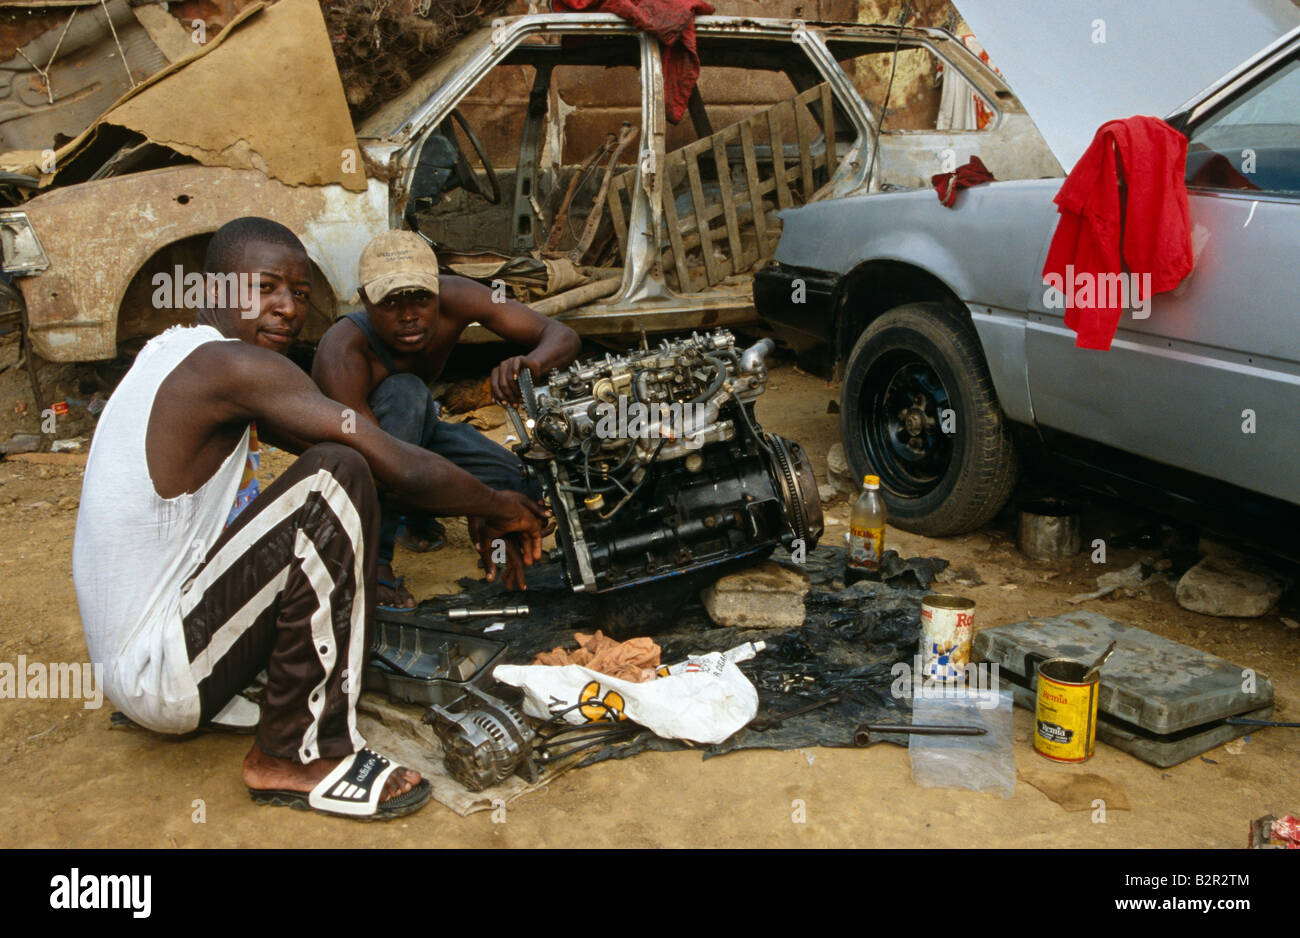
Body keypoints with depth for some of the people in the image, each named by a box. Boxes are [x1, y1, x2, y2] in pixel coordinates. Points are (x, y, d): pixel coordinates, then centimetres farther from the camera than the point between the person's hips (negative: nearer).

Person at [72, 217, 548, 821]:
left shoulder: (177, 355, 12)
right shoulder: (227, 364, -19)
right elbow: (405, 471, -22)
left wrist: (481, 505, 12)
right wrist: (503, 510, -3)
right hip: (162, 675, -10)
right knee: (337, 476, -22)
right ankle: (296, 755, -13)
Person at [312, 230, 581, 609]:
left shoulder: (454, 298, -24)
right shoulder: (343, 353, -36)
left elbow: (563, 335, -25)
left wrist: (530, 363, -46)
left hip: (414, 432, 5)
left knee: (523, 488, -15)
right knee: (404, 394, -36)